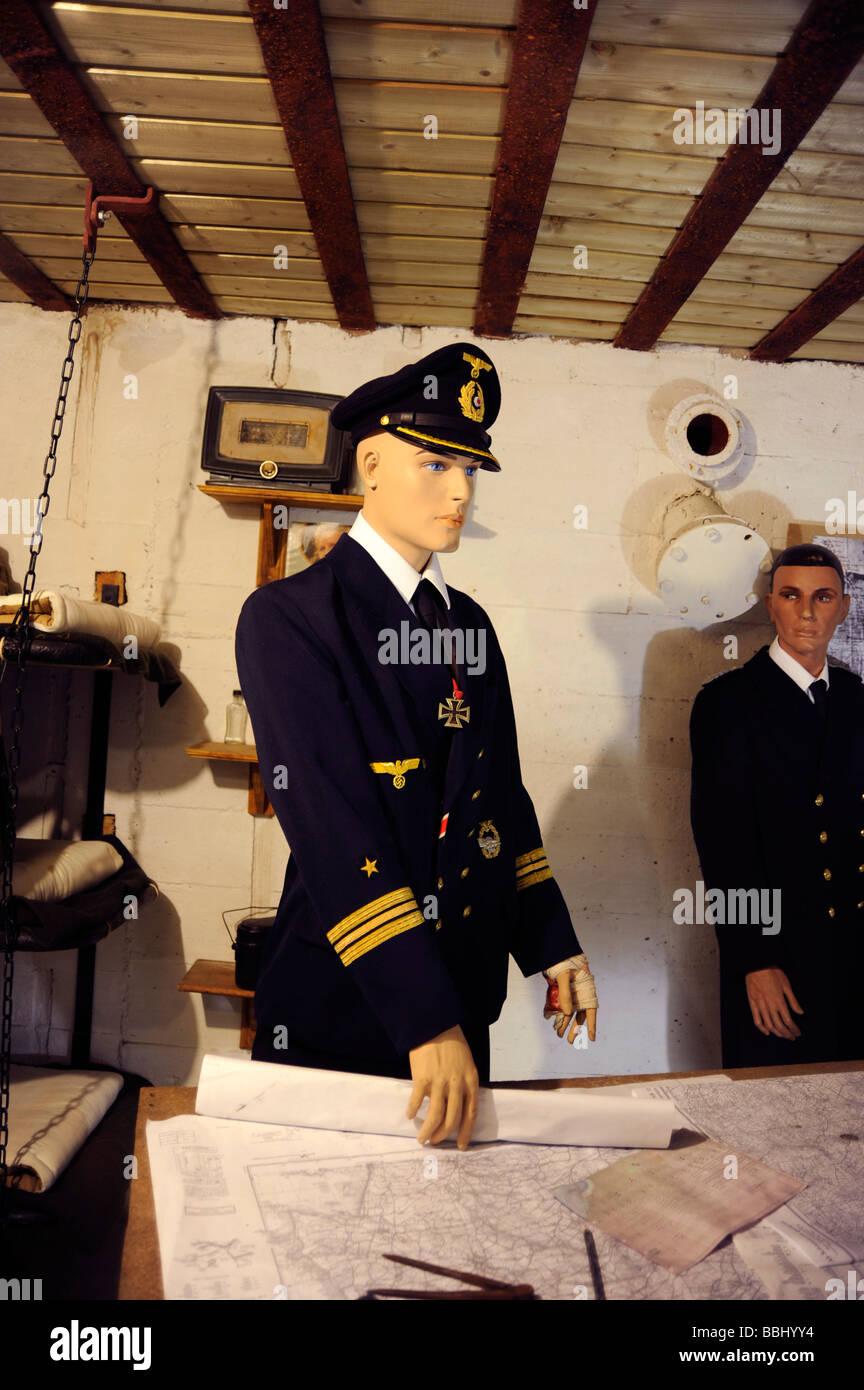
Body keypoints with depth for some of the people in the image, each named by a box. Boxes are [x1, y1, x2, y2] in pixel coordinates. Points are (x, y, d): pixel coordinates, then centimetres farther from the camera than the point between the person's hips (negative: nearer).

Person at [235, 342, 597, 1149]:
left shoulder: (470, 624, 8)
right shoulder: (286, 618, -14)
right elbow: (335, 831, -22)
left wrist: (550, 944, 9)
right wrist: (424, 1020, -24)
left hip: (465, 990, 6)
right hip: (342, 997, -6)